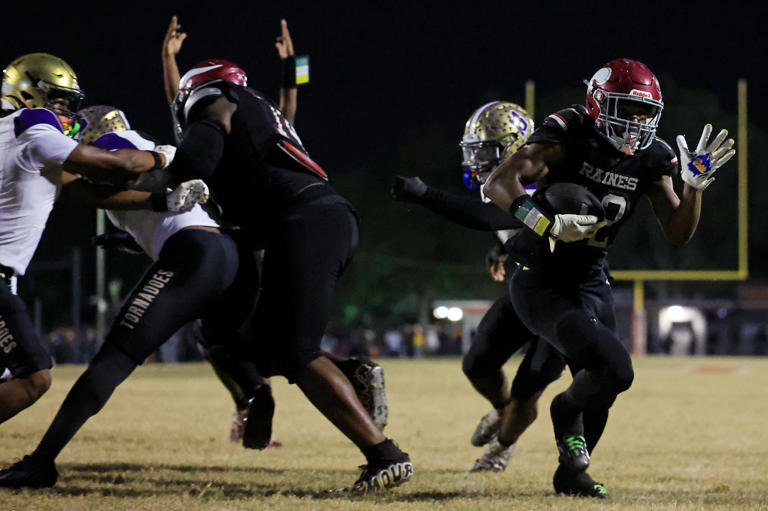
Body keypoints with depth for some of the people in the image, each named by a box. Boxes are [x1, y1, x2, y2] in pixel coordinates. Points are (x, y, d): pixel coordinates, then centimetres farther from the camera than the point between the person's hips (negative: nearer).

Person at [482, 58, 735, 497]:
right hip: (541, 284, -7)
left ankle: (571, 471, 33)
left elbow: (679, 233, 6)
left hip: (591, 284, 7)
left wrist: (695, 185, -10)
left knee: (603, 387, 9)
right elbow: (499, 184, -25)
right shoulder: (569, 136, -17)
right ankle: (567, 413, 9)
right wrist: (549, 224, -37)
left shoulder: (652, 159, 1)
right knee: (614, 371, -23)